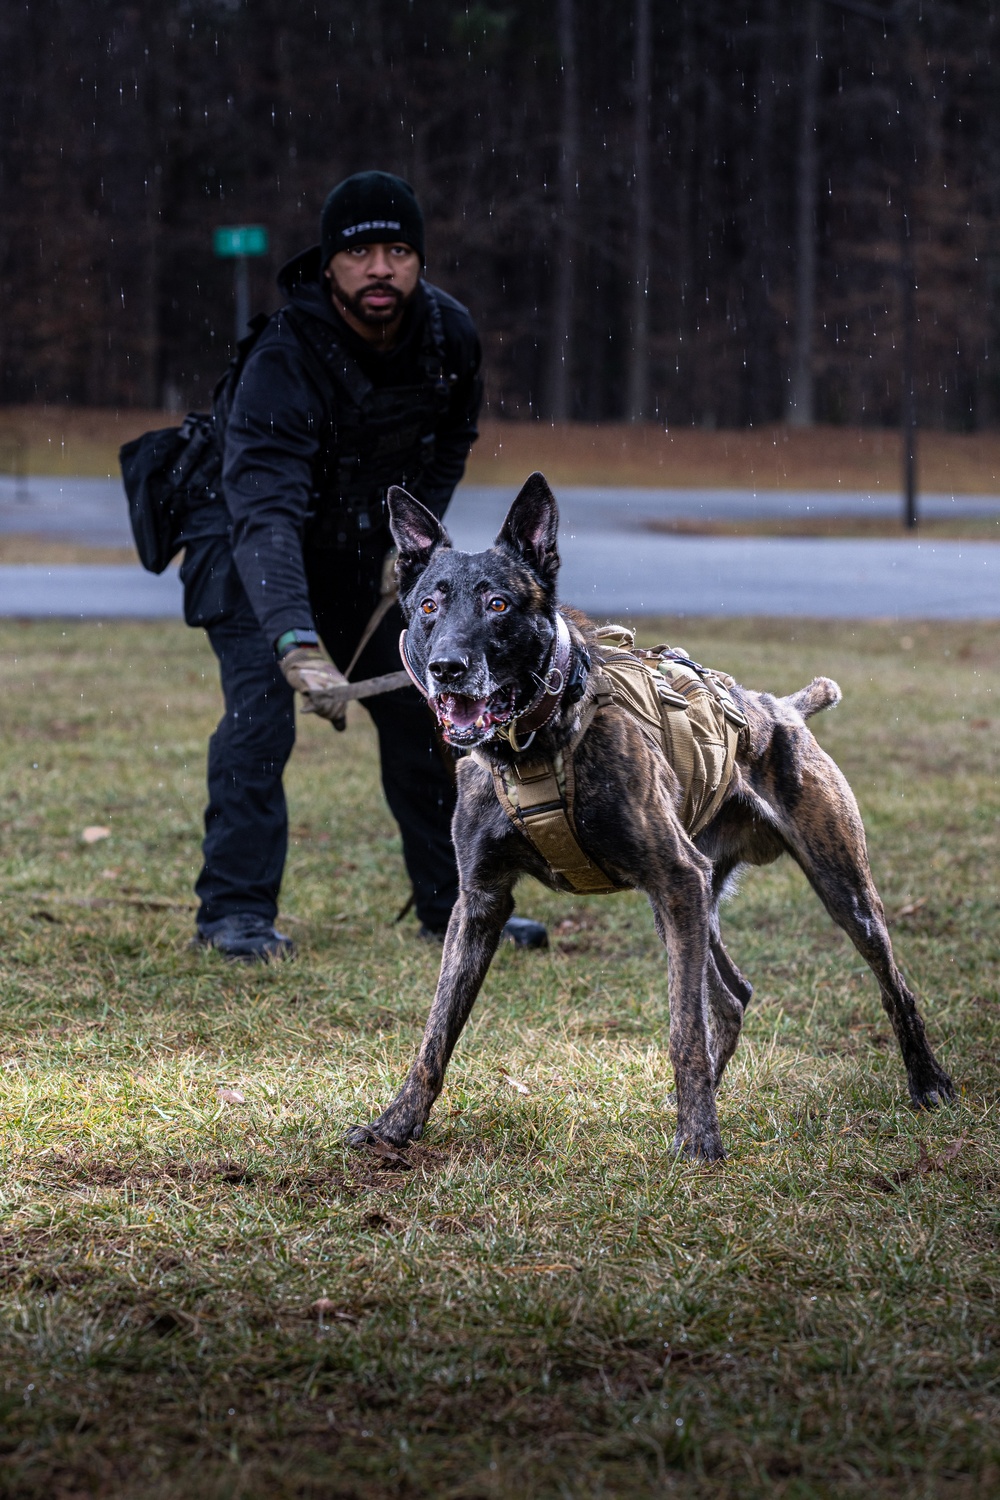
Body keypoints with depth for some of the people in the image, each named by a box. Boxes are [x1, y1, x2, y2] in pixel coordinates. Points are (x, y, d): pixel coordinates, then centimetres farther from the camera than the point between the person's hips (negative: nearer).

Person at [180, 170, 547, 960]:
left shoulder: (450, 334, -16)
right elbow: (264, 515, -48)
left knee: (422, 709, 7)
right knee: (261, 702, -21)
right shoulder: (285, 360, -36)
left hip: (368, 547, 6)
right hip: (251, 547, -6)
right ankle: (237, 910, -14)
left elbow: (451, 441, 8)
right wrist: (297, 643, -61)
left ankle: (453, 899, 20)